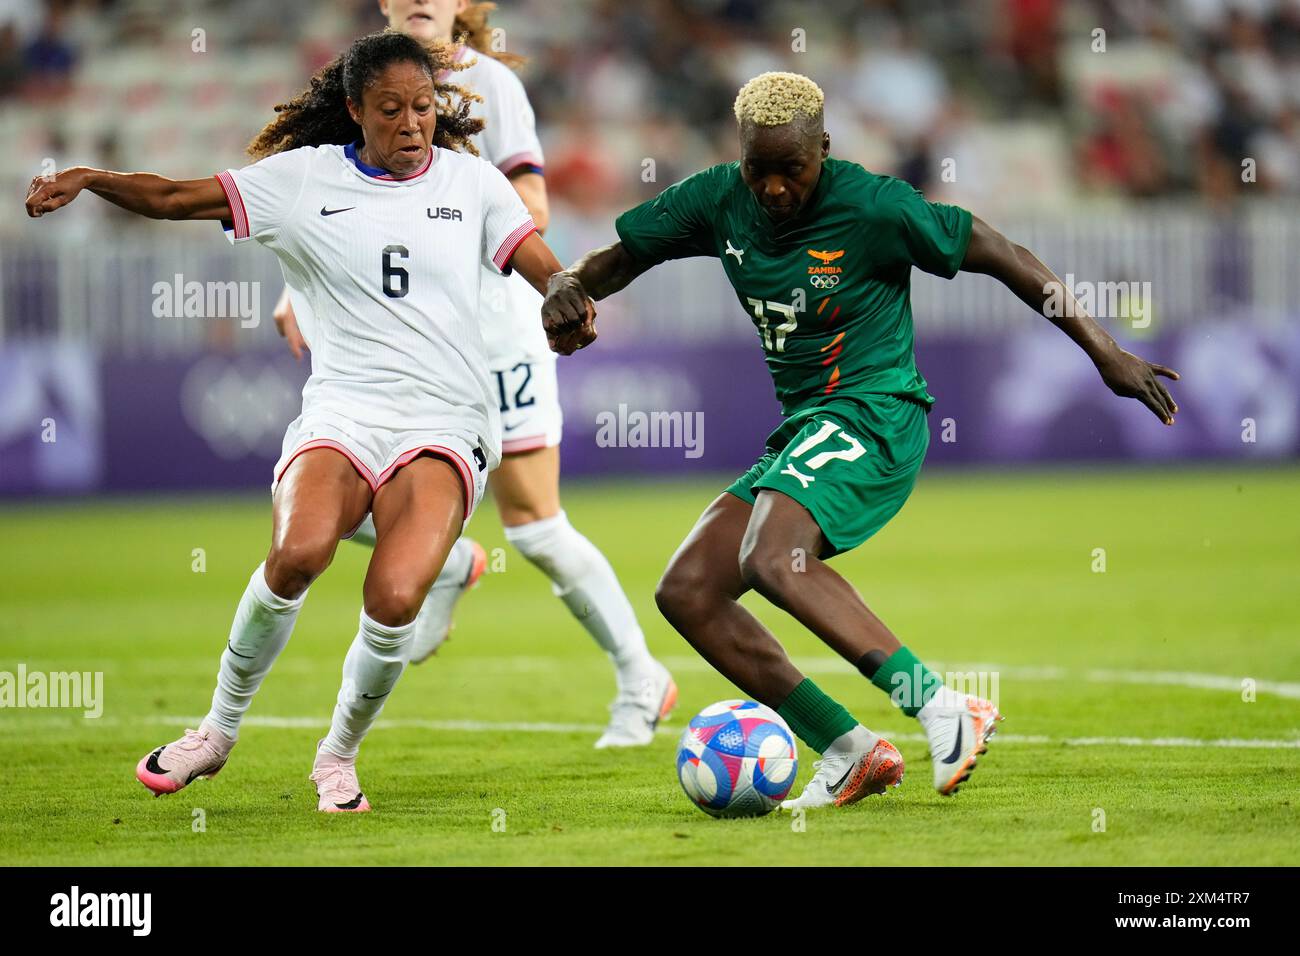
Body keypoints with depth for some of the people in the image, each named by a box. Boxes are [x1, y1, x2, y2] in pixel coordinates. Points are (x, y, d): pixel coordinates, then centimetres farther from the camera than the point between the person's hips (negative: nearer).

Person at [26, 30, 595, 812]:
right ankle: (220, 730, -8)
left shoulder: (470, 182, 11)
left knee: (395, 597, -27)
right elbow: (175, 198, 8)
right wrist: (89, 180, -9)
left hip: (444, 423, 0)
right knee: (299, 551, -32)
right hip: (342, 412, 0)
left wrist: (572, 313, -14)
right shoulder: (304, 178, 10)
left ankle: (339, 755, 2)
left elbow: (549, 274, 9)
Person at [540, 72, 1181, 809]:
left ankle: (942, 710, -33)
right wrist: (572, 286, -9)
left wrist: (1107, 354, -7)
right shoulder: (720, 201, 5)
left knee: (771, 558, -33)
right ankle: (848, 753, -3)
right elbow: (623, 256, 16)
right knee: (687, 592, -3)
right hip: (802, 430, 8)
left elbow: (996, 255, -7)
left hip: (874, 418, -8)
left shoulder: (872, 207, -13)